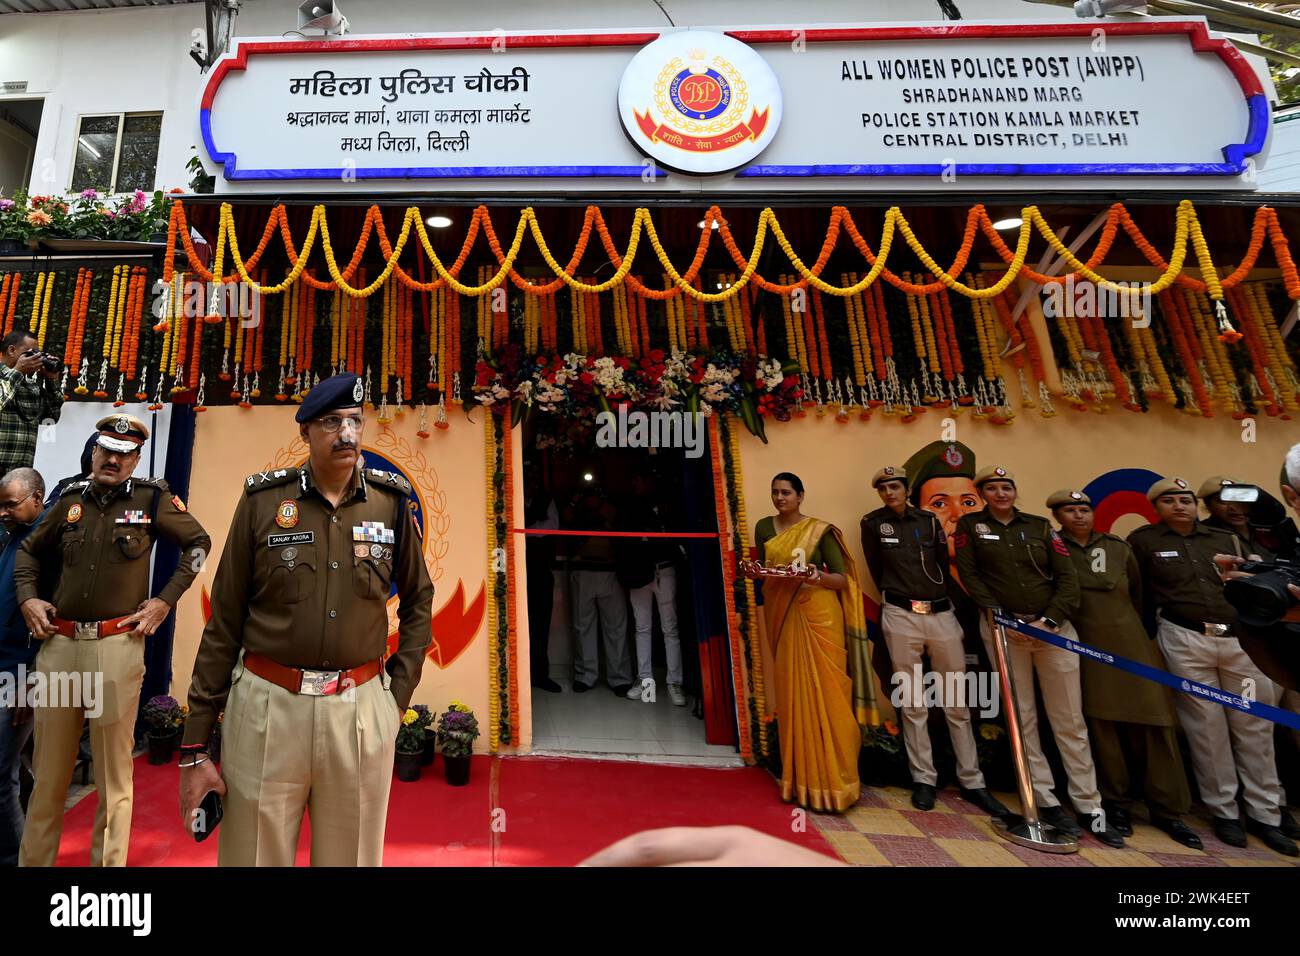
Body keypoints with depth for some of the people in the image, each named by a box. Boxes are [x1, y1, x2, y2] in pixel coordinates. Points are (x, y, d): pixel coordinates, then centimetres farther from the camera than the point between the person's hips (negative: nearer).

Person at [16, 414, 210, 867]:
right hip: (58, 645, 4)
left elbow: (199, 542, 5)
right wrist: (27, 598, 10)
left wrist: (166, 599, 0)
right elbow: (29, 551, 25)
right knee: (48, 770, 14)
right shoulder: (71, 500, 11)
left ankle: (109, 860, 17)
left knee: (114, 772, 4)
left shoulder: (152, 498, 0)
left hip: (118, 646, -3)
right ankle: (34, 859, 30)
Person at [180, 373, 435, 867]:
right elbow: (224, 623, 1)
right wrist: (194, 747, 3)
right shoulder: (263, 500, -3)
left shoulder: (391, 501, 0)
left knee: (354, 856, 16)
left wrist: (398, 693, 4)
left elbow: (418, 601, 11)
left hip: (362, 713, 1)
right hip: (266, 708, -1)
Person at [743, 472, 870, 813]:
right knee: (791, 693, 6)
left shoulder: (820, 529, -3)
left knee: (824, 694, -4)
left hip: (817, 614, -3)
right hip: (780, 613, 4)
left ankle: (831, 780, 7)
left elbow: (842, 579, -4)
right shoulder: (764, 527, 9)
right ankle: (799, 778, 18)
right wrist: (753, 572, -8)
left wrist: (820, 578, -23)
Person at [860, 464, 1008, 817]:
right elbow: (877, 570, 9)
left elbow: (944, 565, 11)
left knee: (957, 702, 7)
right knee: (913, 704, 4)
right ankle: (923, 779, 14)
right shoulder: (873, 523, 2)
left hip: (942, 614, 2)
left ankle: (972, 782, 18)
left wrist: (938, 599, 9)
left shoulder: (930, 520, 8)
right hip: (901, 616, -2)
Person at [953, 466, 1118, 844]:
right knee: (1021, 717, 4)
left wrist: (1052, 617, -9)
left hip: (1053, 627, 2)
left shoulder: (1040, 525, 9)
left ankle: (1089, 806, 15)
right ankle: (1045, 800, 15)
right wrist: (996, 613, -11)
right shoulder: (970, 526, 4)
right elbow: (969, 574, -1)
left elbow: (1067, 576, 4)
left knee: (1070, 719, 5)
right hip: (1003, 629, -1)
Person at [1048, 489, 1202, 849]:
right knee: (1102, 724, 2)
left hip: (1133, 645, 3)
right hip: (1088, 650, -3)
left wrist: (1132, 630, 16)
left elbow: (1138, 593, 17)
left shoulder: (1119, 547, 10)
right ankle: (1116, 803, 15)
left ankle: (1167, 810, 15)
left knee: (1154, 721, 3)